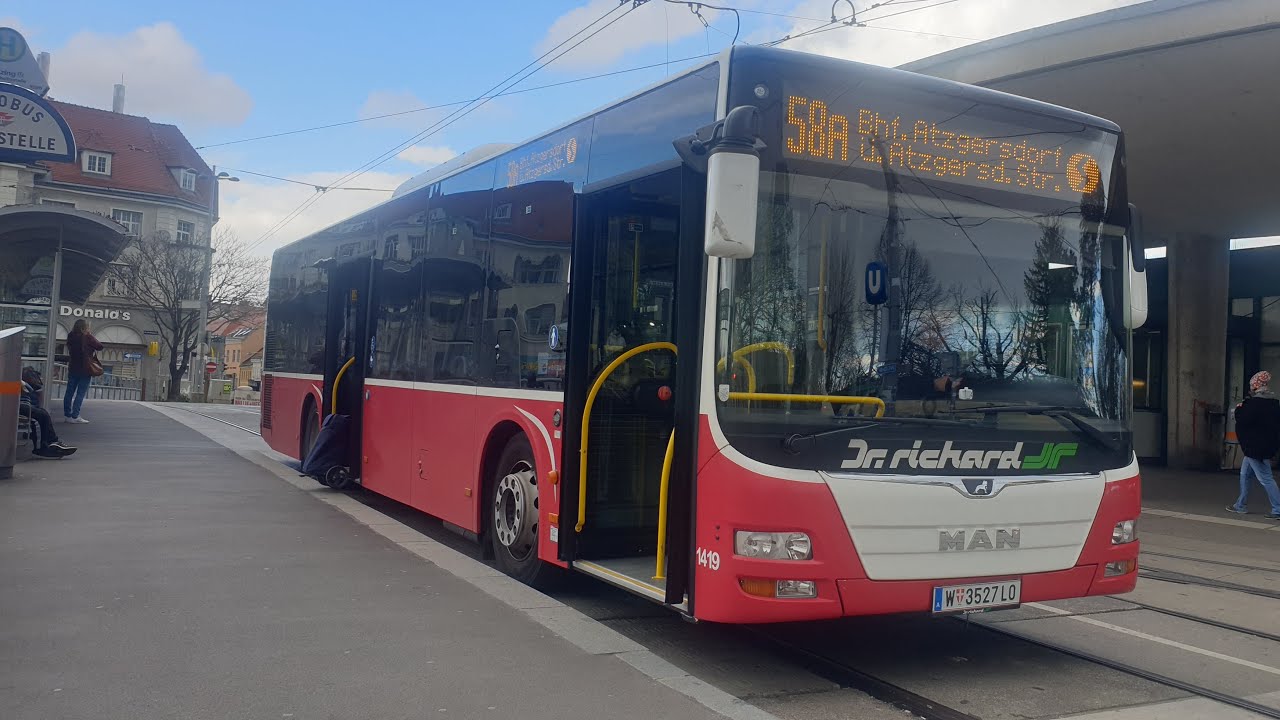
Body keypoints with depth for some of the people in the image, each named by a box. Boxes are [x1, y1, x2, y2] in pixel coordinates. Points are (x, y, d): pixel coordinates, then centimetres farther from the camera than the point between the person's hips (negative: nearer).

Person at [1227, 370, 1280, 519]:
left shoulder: (1255, 403, -20)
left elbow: (1242, 419, -19)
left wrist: (1239, 409, 2)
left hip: (1256, 448, -10)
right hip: (1268, 444, 10)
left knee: (1265, 478, -6)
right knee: (1244, 474, 19)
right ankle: (1241, 506, 25)